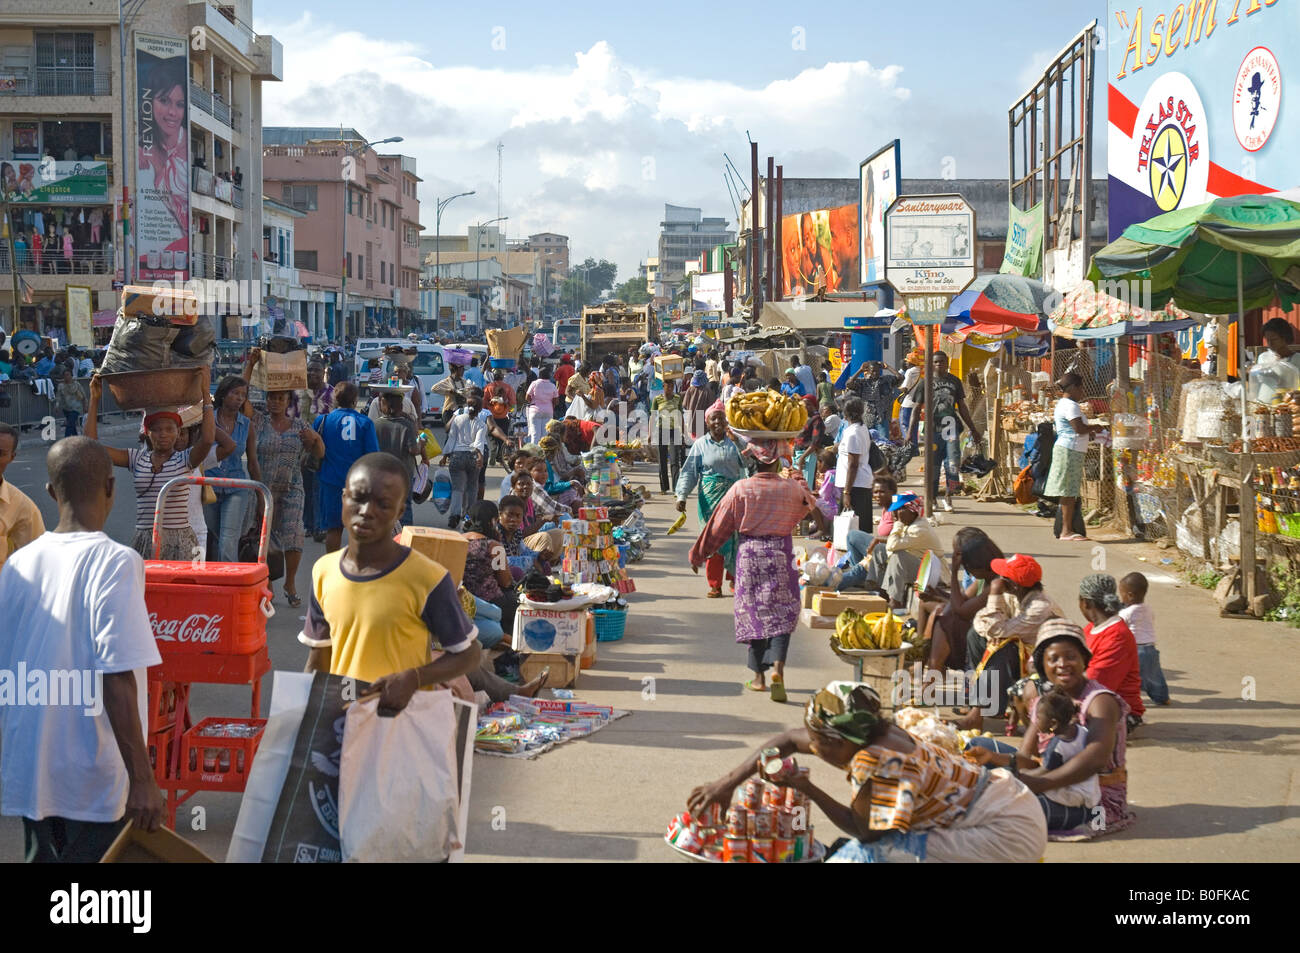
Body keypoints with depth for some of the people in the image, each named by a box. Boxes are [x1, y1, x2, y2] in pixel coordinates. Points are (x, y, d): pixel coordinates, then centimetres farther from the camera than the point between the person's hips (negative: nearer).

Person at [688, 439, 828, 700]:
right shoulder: (793, 488, -4)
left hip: (749, 553, 0)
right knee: (782, 613, 4)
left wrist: (699, 554, 11)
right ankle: (778, 665, -17)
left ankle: (759, 676, 13)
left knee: (753, 612, 10)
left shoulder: (740, 489, -7)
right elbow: (814, 508, 18)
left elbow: (719, 526, 0)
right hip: (781, 554, 0)